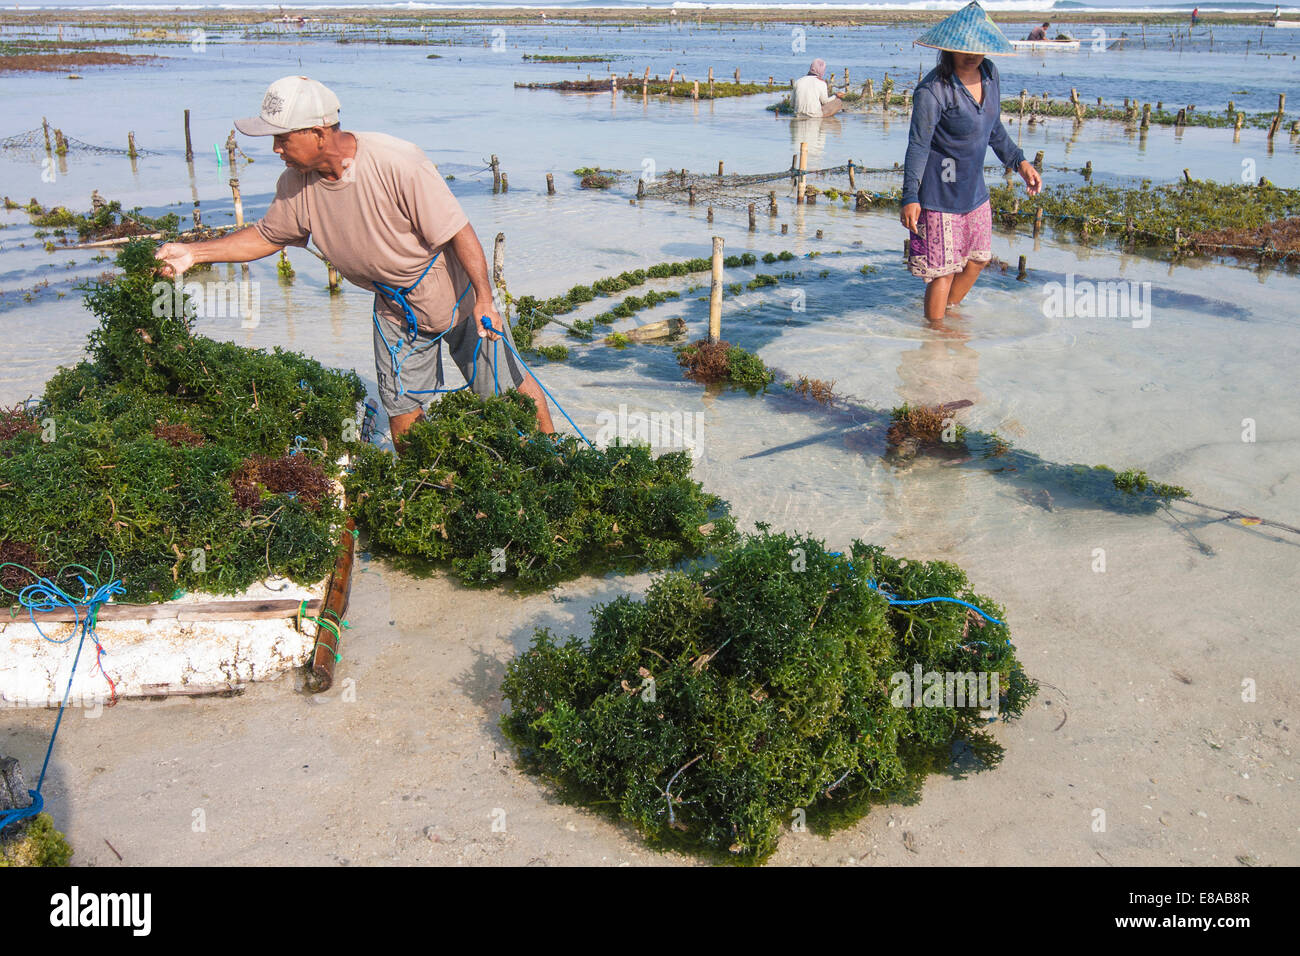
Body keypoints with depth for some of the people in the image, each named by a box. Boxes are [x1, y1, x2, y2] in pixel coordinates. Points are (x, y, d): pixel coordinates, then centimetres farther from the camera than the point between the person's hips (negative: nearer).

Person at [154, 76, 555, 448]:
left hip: (457, 295, -4)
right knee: (402, 408, 5)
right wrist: (193, 252, -3)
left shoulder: (397, 164, -31)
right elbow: (266, 236, 5)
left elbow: (458, 231, -25)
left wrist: (484, 298, -28)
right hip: (394, 307, 5)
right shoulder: (297, 183, -12)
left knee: (508, 388, 4)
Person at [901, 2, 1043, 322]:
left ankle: (949, 312, 41)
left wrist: (1020, 162, 16)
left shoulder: (989, 74, 4)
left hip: (974, 189, 8)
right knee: (943, 271, -3)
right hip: (939, 194, -8)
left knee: (978, 258, 19)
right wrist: (910, 197, -27)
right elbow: (918, 145, -20)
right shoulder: (933, 90, -20)